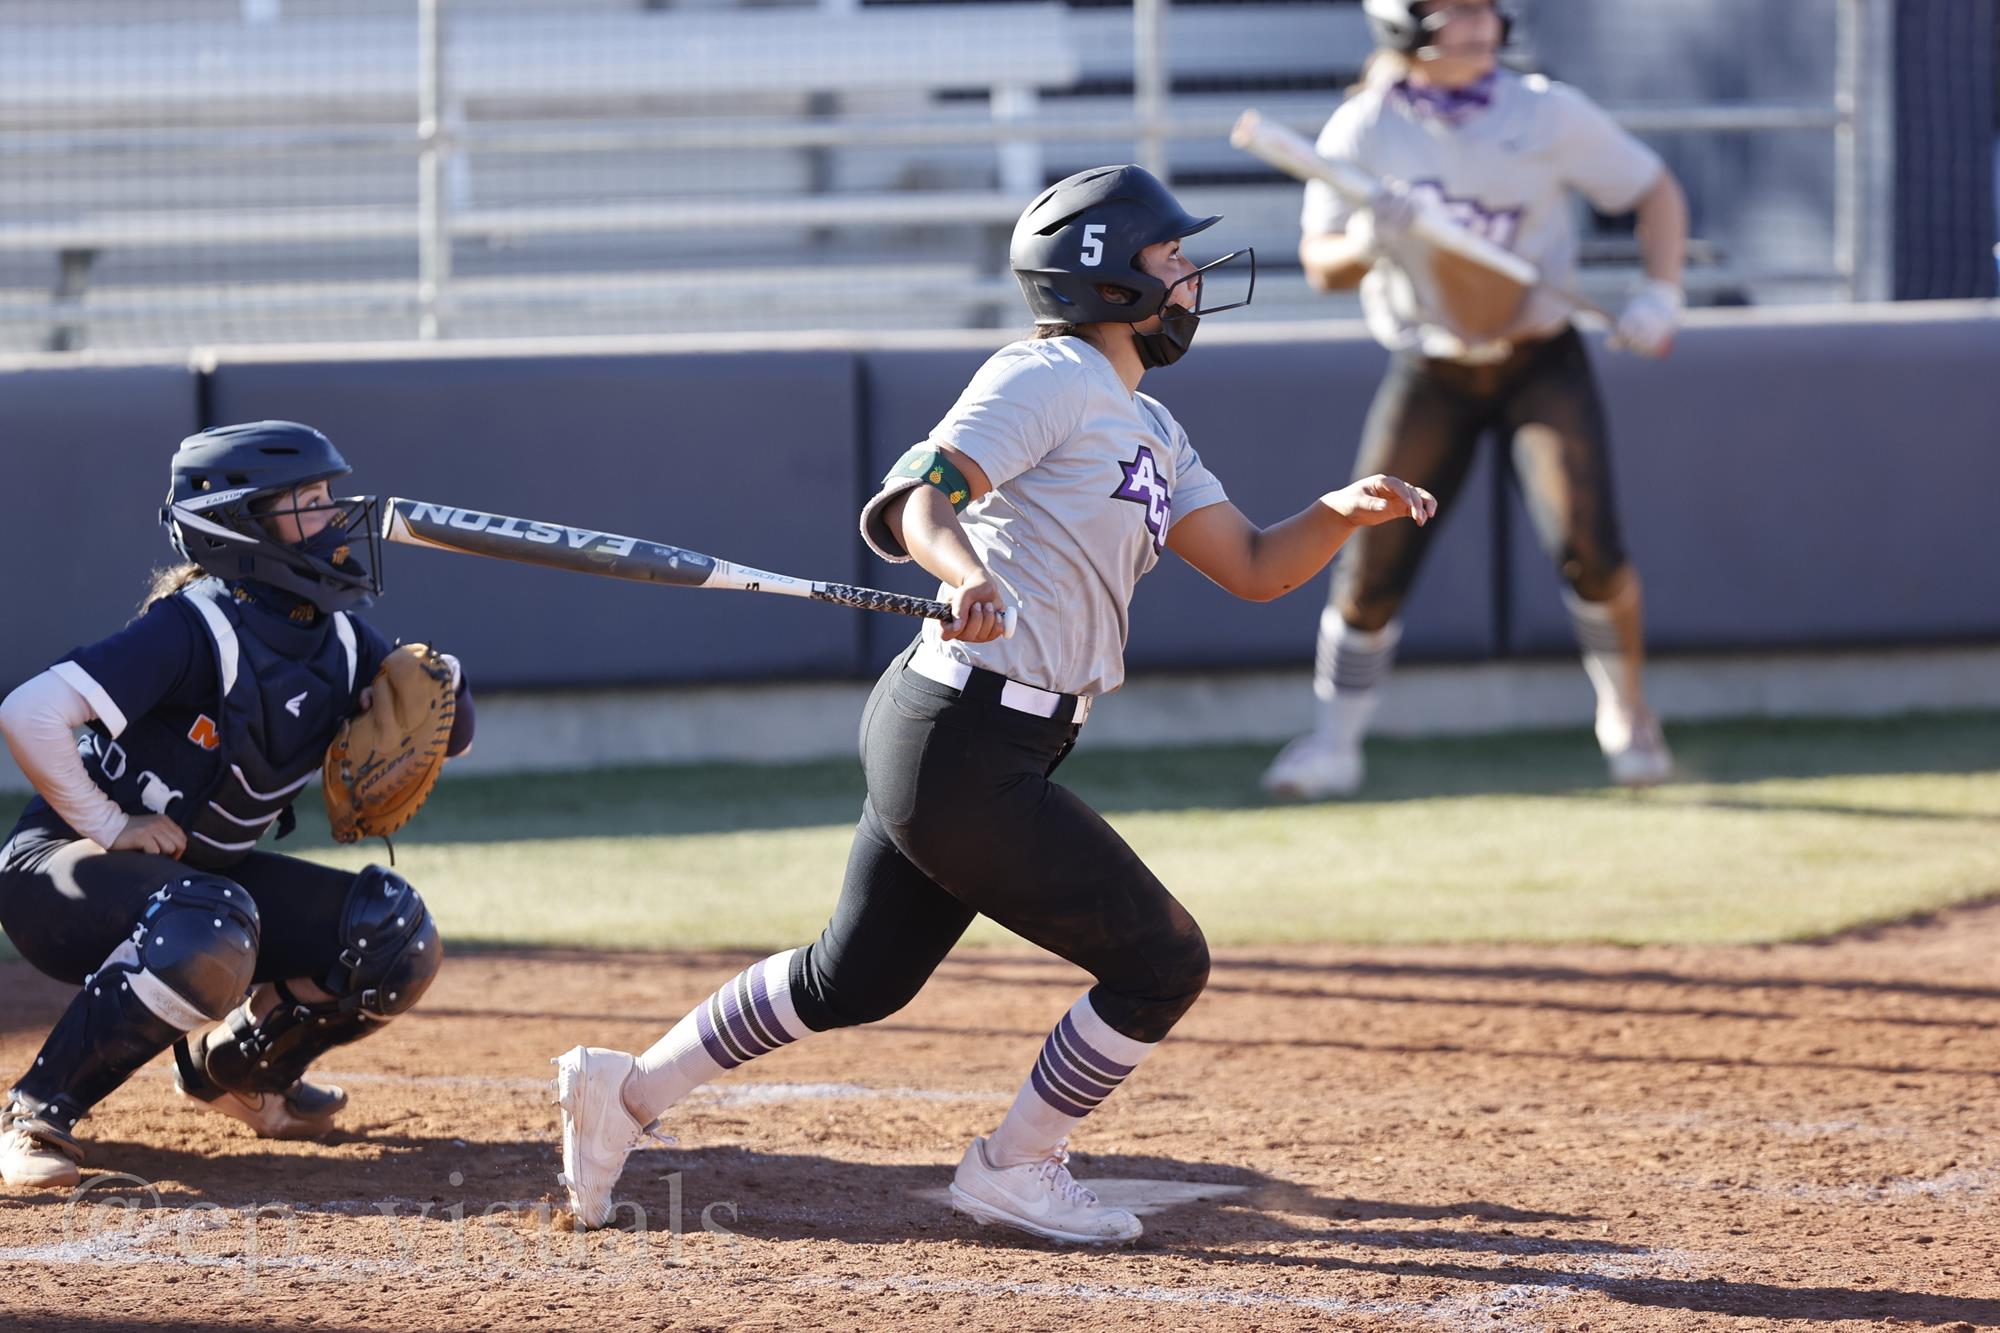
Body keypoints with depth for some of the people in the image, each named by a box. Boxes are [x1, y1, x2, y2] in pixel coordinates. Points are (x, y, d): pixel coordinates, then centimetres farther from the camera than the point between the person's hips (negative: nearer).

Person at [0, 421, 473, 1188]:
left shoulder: (339, 643, 0)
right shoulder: (197, 628, -24)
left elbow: (448, 736, 11)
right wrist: (107, 828, -23)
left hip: (201, 874, 8)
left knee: (397, 942, -6)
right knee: (208, 934, -40)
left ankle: (235, 1066, 17)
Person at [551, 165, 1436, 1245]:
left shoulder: (1150, 432, 19)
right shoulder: (1047, 377, -10)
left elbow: (1252, 568, 17)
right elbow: (926, 502, -23)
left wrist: (1343, 511, -1)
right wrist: (972, 580, -44)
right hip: (964, 740, -10)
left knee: (856, 978, 20)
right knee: (1162, 961, -4)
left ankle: (629, 1090, 28)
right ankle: (1014, 1171, 10)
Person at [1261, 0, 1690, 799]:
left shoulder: (1550, 115, -9)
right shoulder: (1362, 132, -8)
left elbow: (1654, 192, 0)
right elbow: (1320, 265, -5)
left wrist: (1660, 295, -16)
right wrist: (1368, 241, -28)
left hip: (1541, 362, -1)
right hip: (1429, 373, 1)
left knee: (1586, 546, -15)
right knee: (1372, 566, -4)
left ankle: (1627, 717, 8)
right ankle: (1332, 747, 12)